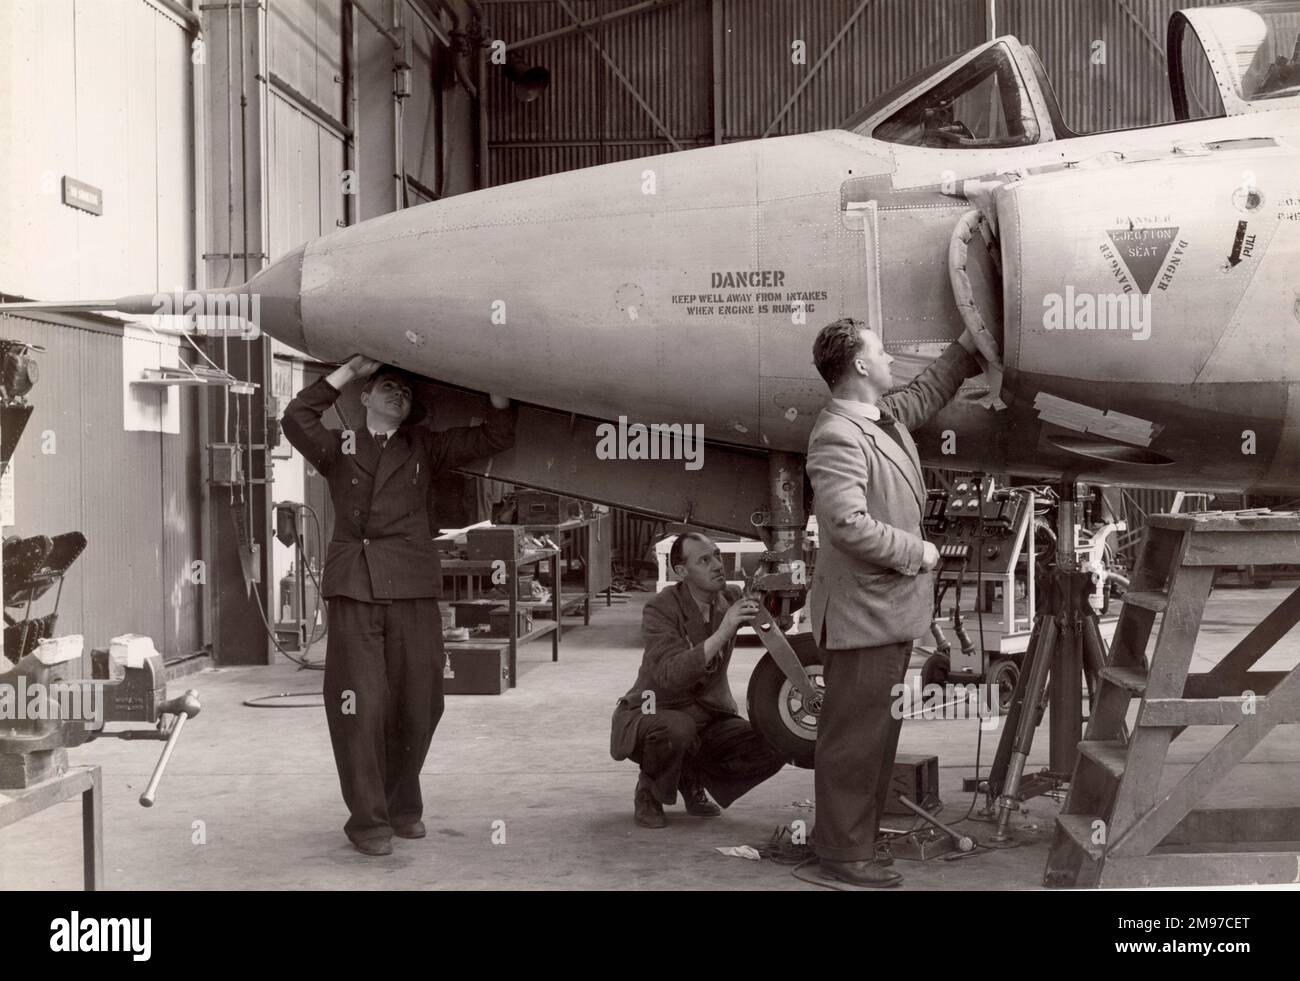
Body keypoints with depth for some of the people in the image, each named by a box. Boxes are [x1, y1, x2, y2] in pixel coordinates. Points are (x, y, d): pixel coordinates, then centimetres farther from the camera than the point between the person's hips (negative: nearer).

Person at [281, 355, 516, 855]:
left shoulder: (424, 447, 21)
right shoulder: (339, 446, 16)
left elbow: (494, 437, 17)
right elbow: (297, 419, -3)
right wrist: (348, 371, -1)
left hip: (413, 588, 2)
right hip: (354, 588, -2)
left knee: (417, 702, 2)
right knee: (358, 705, -8)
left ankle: (403, 806, 22)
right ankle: (367, 818, 2)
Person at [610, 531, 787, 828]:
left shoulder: (731, 599, -3)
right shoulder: (660, 610, -20)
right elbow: (670, 676, -35)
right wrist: (721, 634, -42)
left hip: (710, 716, 5)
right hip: (654, 712, -5)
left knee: (772, 749, -17)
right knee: (677, 728, -40)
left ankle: (694, 779, 8)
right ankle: (648, 791, -7)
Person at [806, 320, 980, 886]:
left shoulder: (885, 414, 11)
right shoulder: (838, 438, -21)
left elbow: (926, 393, 33)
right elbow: (848, 525, -28)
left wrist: (972, 344, 33)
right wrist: (916, 552, -17)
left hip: (890, 608, 10)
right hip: (861, 612, -10)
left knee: (879, 729, 19)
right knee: (854, 735, -1)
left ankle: (860, 830, 31)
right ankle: (844, 852, 10)